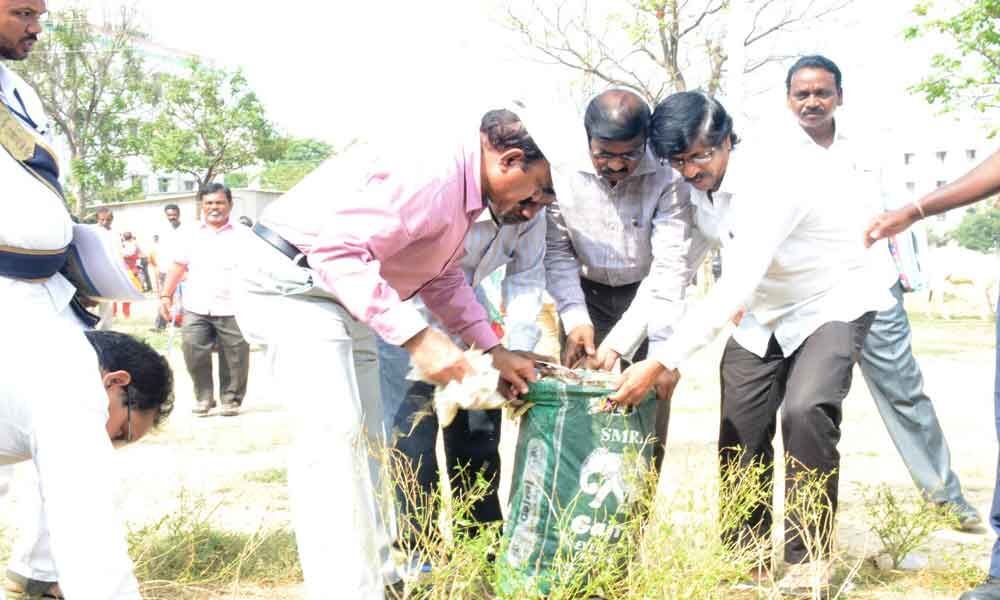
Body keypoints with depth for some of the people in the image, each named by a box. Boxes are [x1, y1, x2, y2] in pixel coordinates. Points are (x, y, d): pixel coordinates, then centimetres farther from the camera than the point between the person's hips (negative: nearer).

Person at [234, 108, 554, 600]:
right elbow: (335, 247, -32)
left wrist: (493, 350, 8)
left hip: (345, 294, 11)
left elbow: (443, 279, 16)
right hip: (294, 282, -11)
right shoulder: (430, 172, -26)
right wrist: (416, 337, -33)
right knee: (333, 433, -19)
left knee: (364, 435, 12)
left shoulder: (465, 187, 6)